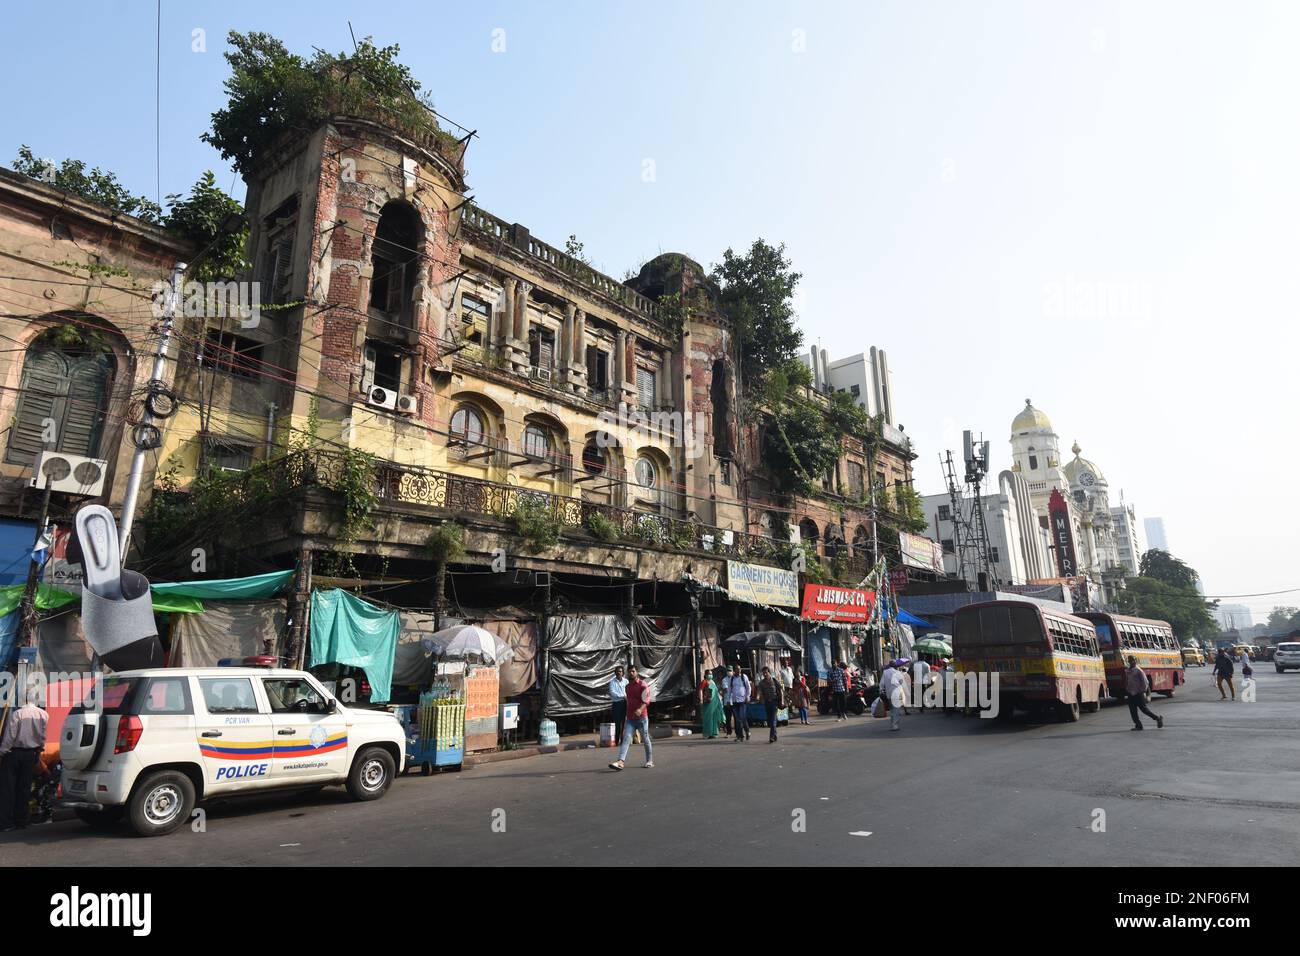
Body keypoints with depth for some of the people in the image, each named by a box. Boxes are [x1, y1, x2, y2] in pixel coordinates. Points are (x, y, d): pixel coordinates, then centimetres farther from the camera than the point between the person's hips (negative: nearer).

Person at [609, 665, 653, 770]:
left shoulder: (643, 685, -6)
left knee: (645, 739, 7)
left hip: (642, 717, -5)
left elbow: (647, 699, -18)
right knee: (626, 738, -10)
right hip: (630, 718, 5)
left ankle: (650, 761, 22)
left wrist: (640, 709, -35)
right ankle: (620, 762, -21)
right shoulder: (627, 687, 14)